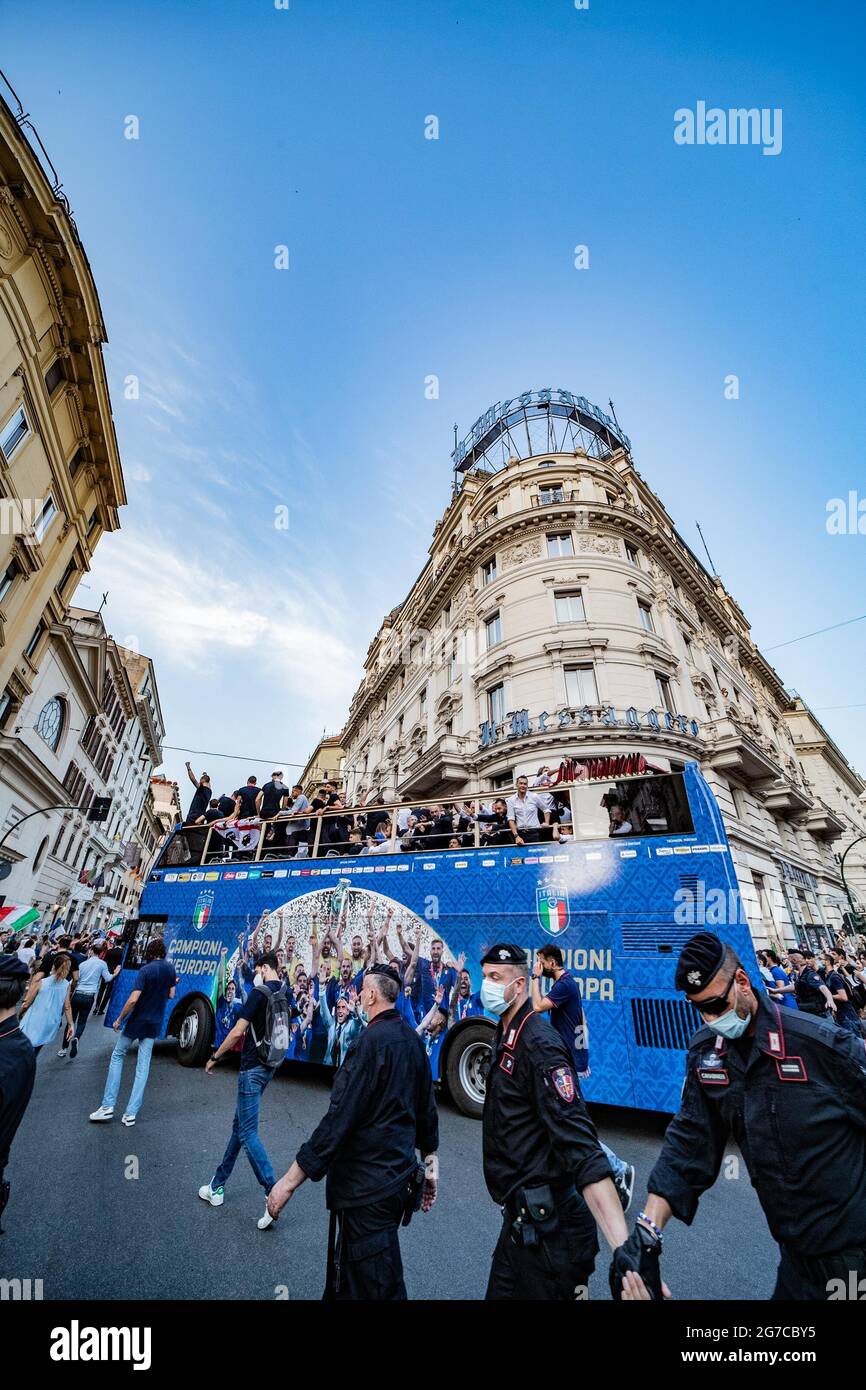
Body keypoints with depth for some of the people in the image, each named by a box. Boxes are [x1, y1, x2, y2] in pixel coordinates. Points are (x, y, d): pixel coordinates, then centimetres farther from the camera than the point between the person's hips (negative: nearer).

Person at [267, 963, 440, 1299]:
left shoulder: (371, 1041, -24)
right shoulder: (411, 1039, 1)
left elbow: (339, 1119, -24)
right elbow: (426, 1109, 10)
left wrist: (290, 1180, -16)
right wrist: (430, 1162, 20)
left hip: (365, 1186, -8)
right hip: (399, 1177, 8)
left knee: (374, 1286, 8)